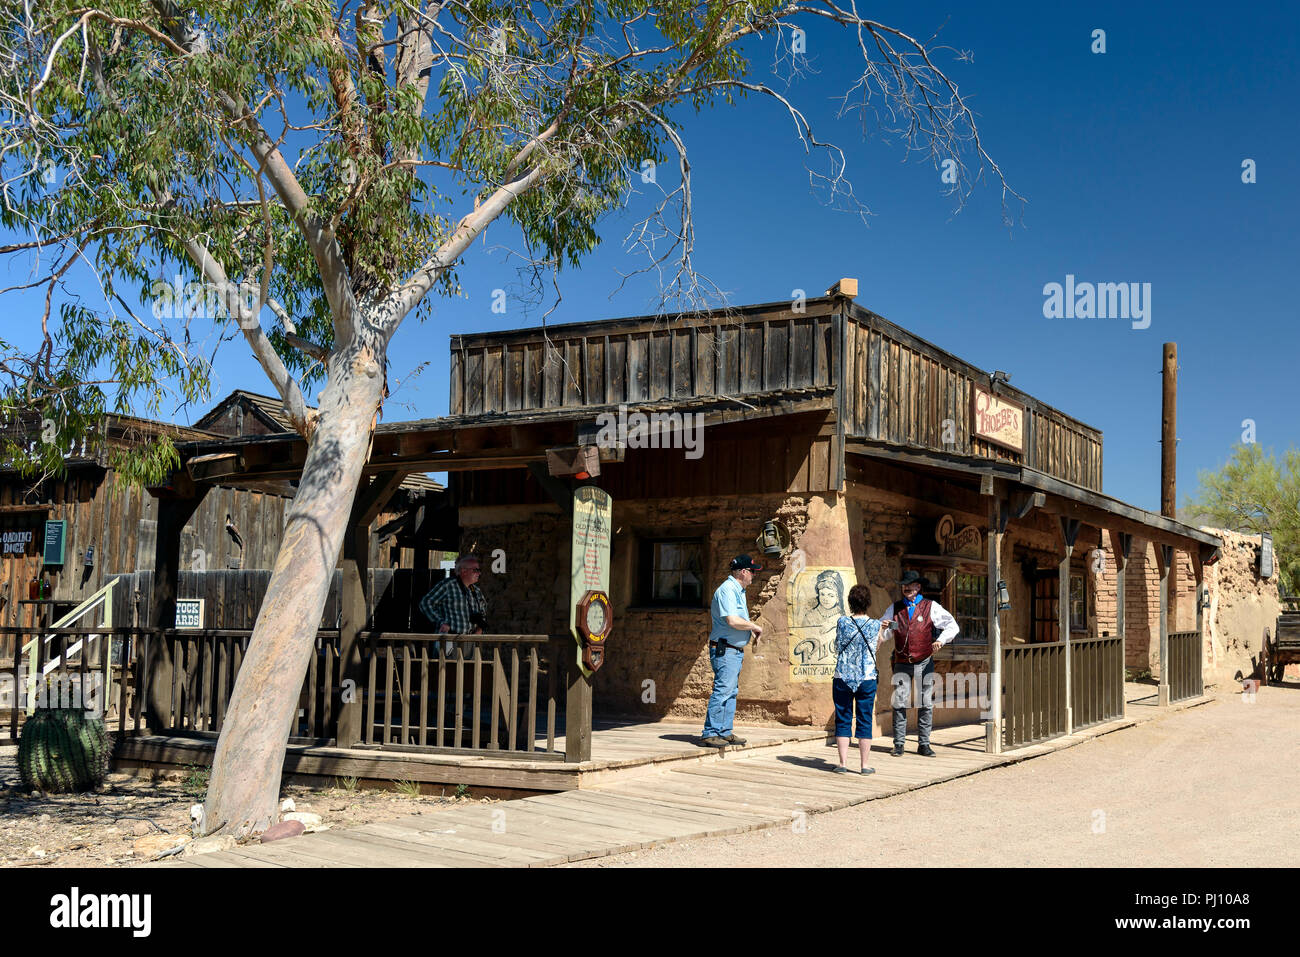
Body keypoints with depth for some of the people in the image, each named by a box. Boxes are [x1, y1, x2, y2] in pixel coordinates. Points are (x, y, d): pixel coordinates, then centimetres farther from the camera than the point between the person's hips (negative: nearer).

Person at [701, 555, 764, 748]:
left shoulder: (738, 591, 17)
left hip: (735, 651, 11)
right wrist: (755, 626, -13)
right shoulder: (727, 590, -16)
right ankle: (710, 733, -9)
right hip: (725, 650, -11)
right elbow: (733, 621, -26)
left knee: (731, 692, 12)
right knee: (722, 691, -12)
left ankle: (725, 732, 16)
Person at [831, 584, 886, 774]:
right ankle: (865, 764, 11)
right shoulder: (876, 626, -5)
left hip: (842, 678, 0)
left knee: (843, 721, 7)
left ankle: (843, 763, 7)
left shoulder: (842, 622, -5)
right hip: (867, 679, 0)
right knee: (865, 722, 8)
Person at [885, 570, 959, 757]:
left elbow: (952, 625, 2)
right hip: (902, 663, 1)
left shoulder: (931, 607, 3)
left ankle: (924, 744, 9)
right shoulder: (895, 608, 10)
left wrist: (941, 640, -15)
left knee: (926, 704, 1)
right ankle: (899, 743, 4)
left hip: (924, 662, -1)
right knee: (899, 703, -2)